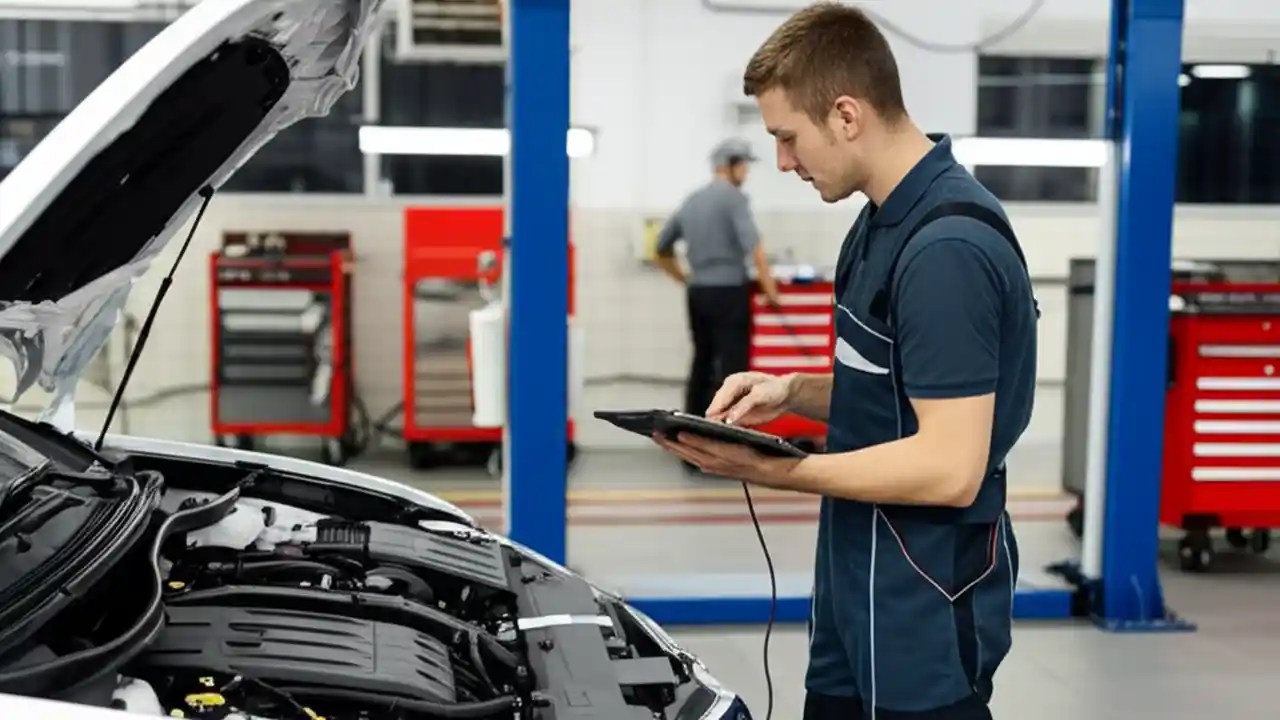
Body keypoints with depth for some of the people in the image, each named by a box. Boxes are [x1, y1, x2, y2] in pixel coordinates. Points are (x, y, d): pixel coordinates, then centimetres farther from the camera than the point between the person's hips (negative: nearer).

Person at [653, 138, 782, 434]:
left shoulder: (692, 200, 14)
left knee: (702, 363, 13)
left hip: (698, 293, 8)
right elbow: (752, 245, -21)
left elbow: (662, 248, 21)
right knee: (731, 367, -5)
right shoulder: (734, 197, -9)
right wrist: (769, 287, -16)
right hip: (729, 292, -7)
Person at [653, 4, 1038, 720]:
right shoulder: (888, 220, 8)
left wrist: (769, 469, -22)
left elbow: (949, 467, -26)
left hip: (924, 617, -10)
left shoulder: (947, 250, -24)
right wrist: (793, 392, 2)